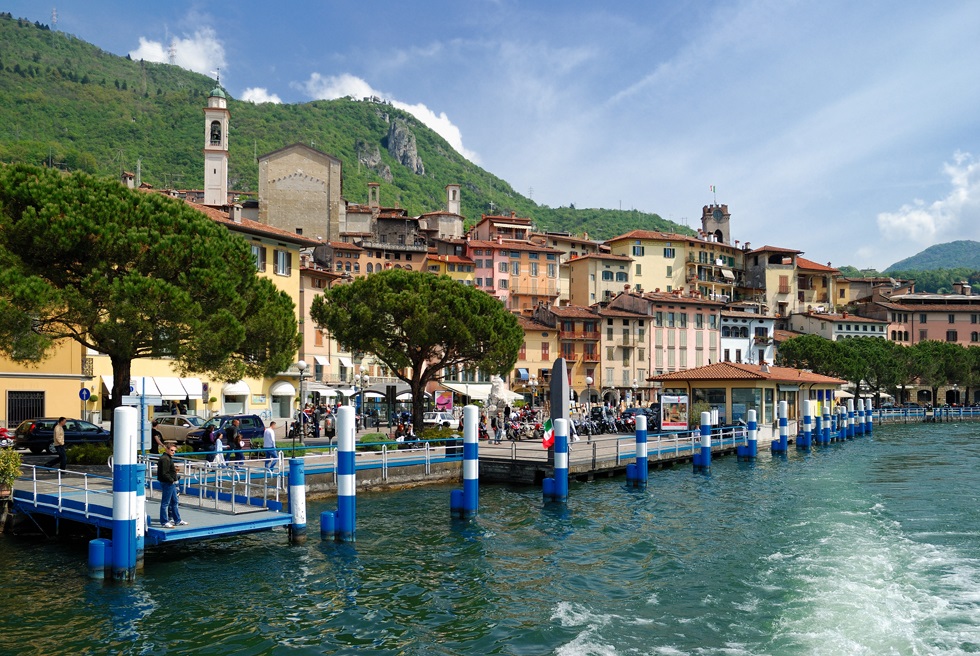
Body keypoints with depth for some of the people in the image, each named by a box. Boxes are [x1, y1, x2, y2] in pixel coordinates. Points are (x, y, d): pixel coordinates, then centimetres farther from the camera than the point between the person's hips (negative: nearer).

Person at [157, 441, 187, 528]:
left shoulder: (168, 458, 14)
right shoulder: (165, 459, -19)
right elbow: (164, 473, -23)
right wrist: (172, 480, -16)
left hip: (171, 483, 11)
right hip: (167, 484, -11)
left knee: (174, 502, 17)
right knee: (165, 503, -3)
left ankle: (177, 520, 25)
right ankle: (164, 522, 3)